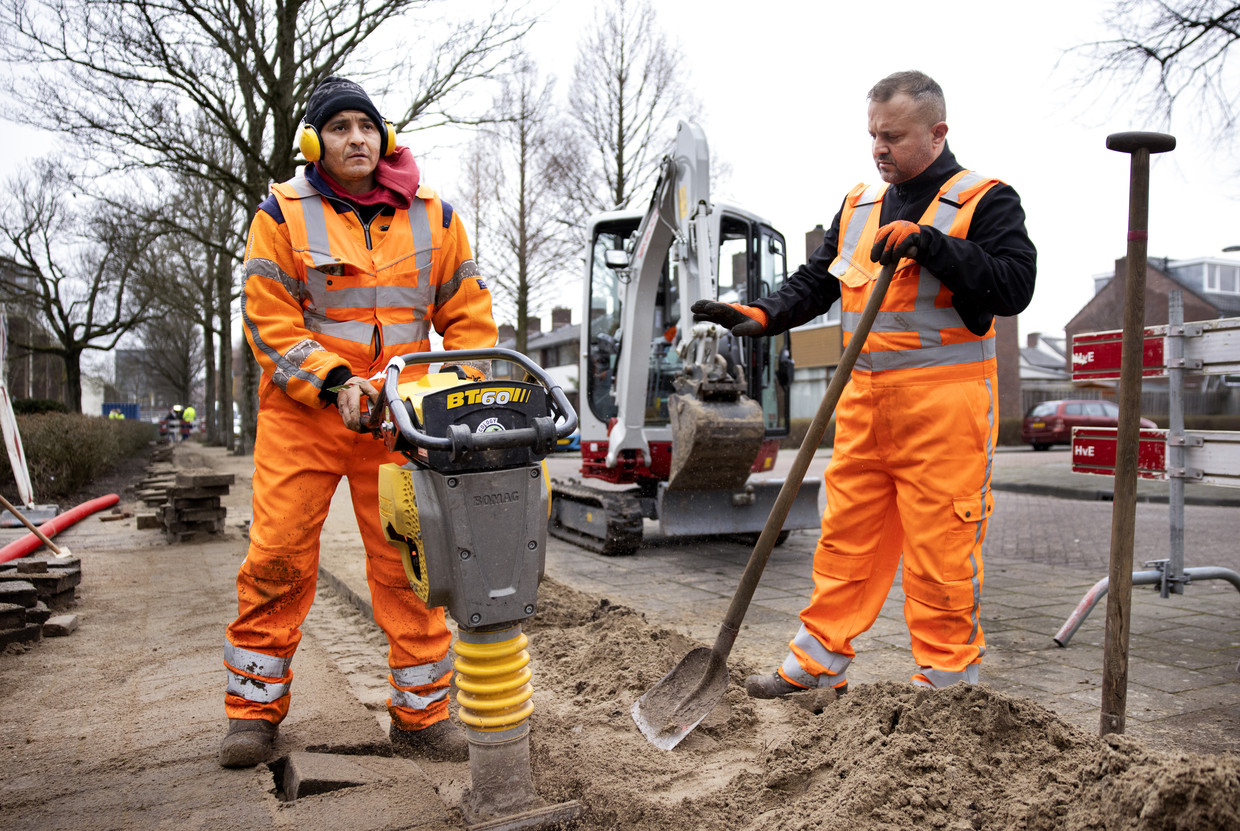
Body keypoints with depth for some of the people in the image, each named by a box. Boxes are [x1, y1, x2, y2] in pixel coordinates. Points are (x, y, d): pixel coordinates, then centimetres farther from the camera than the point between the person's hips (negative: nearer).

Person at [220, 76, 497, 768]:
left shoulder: (432, 217, 7)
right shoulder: (284, 212, 2)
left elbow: (469, 317, 6)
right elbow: (269, 321, -4)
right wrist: (334, 383, -16)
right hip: (301, 409, -1)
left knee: (408, 562, 0)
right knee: (279, 558, 0)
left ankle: (422, 714, 12)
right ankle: (256, 709, 18)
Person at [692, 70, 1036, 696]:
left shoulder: (985, 201, -1)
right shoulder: (859, 204, 16)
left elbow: (1014, 286, -13)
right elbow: (816, 281, 16)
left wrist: (929, 243, -19)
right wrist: (762, 314, -2)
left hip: (944, 402, -5)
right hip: (865, 398, 6)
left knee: (942, 548, 0)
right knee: (846, 534, 10)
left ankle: (947, 681, 16)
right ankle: (817, 661, 21)